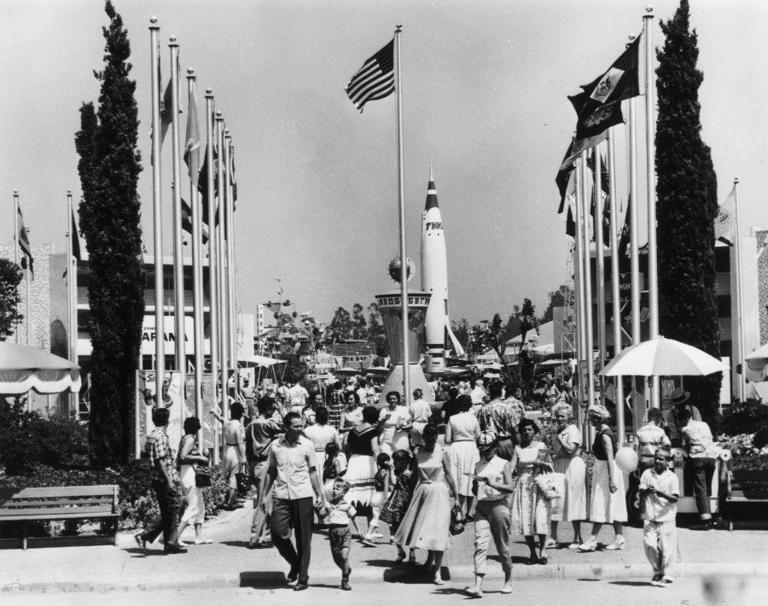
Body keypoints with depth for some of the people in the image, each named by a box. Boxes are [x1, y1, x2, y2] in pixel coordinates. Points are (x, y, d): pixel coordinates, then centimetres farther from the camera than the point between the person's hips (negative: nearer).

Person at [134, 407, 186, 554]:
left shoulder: (152, 436, 15)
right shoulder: (161, 437, -14)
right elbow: (160, 461, -20)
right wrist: (169, 481, -21)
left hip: (158, 480, 10)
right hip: (166, 480, -10)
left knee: (167, 513, 11)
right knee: (171, 513, -3)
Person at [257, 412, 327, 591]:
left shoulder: (307, 445, 1)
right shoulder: (275, 447, 5)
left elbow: (313, 472, 6)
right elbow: (271, 472, 14)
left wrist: (320, 496, 1)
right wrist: (263, 496, 10)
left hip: (303, 496, -2)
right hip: (281, 496, 2)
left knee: (303, 539, 0)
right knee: (277, 533, -8)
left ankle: (303, 578, 10)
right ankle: (294, 563, 18)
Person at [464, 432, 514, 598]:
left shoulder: (503, 464, 1)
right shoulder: (478, 466, 15)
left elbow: (511, 487, -9)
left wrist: (493, 484, -22)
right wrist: (475, 484, -2)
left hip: (498, 505, -3)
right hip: (481, 506, 3)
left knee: (502, 545, 5)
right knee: (480, 545, -10)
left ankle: (508, 580, 26)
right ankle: (478, 586, -18)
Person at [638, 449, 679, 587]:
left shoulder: (672, 477, 0)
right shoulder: (647, 474, 6)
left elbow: (675, 498, -7)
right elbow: (641, 493, 3)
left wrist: (660, 493, -22)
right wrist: (647, 491, -19)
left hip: (666, 518, -1)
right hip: (649, 518, 1)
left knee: (666, 547, -1)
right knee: (649, 545, -8)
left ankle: (664, 575, 15)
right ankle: (657, 571, 14)